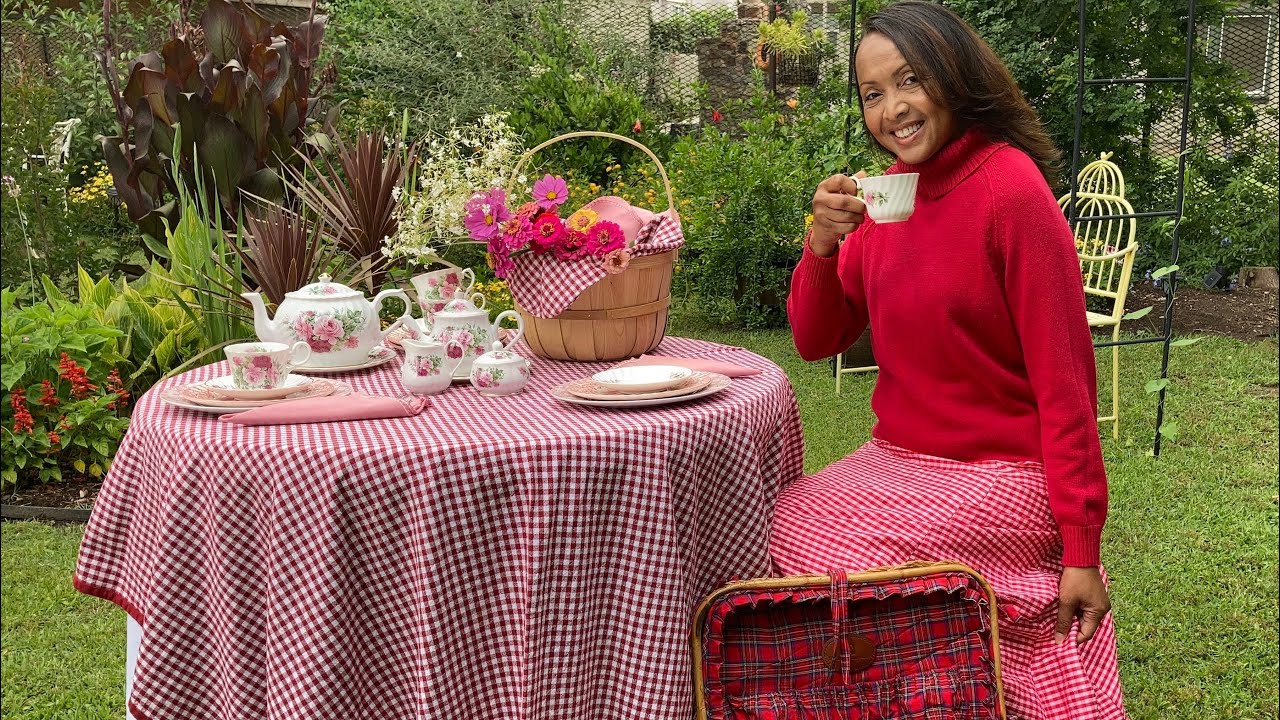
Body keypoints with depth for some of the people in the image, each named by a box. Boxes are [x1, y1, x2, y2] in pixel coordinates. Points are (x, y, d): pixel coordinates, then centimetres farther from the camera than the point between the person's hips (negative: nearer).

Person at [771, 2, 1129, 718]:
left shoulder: (1011, 189, -18)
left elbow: (1065, 379, -17)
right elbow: (817, 340, 6)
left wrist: (1082, 549, -16)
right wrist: (822, 244, -13)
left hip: (997, 479, -7)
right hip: (900, 464, 7)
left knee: (789, 538, -12)